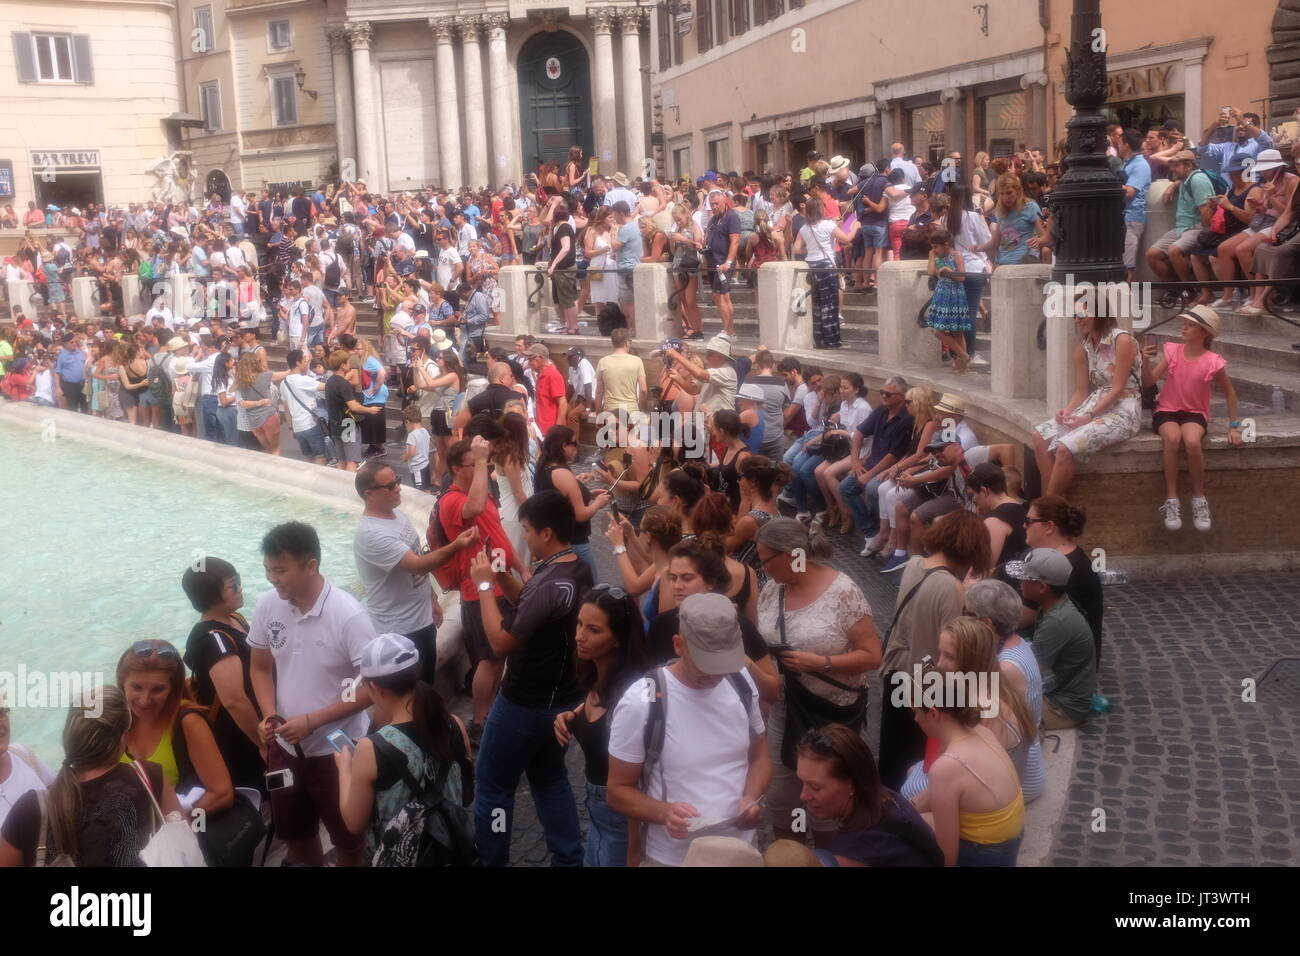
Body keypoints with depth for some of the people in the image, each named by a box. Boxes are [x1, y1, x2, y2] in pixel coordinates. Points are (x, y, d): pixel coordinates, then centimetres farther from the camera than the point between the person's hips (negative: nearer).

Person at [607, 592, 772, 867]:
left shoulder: (741, 683, -4)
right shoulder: (641, 703, -18)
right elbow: (618, 790, -9)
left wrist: (751, 799, -11)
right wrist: (663, 812, -28)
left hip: (742, 850, 4)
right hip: (673, 858, -4)